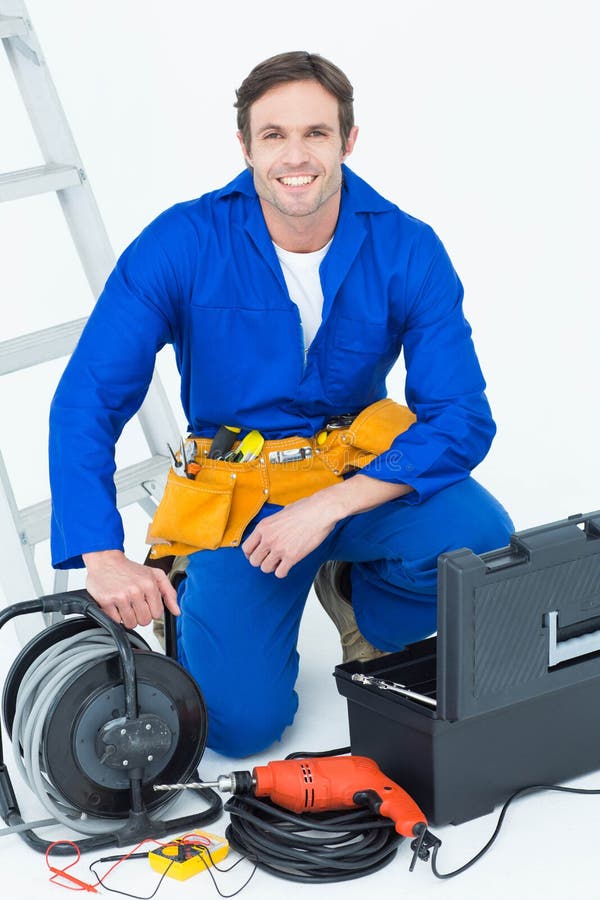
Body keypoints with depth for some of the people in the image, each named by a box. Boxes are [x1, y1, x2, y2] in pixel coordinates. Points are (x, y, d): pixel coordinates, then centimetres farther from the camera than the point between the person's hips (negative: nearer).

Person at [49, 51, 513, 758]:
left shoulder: (408, 250, -11)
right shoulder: (181, 245, -14)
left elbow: (463, 419, -15)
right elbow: (86, 403, -16)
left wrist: (328, 507, -28)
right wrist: (103, 557, -30)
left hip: (361, 479, 2)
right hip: (235, 498, -1)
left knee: (479, 538, -29)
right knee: (240, 722, -17)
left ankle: (358, 604, 6)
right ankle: (193, 605, 18)